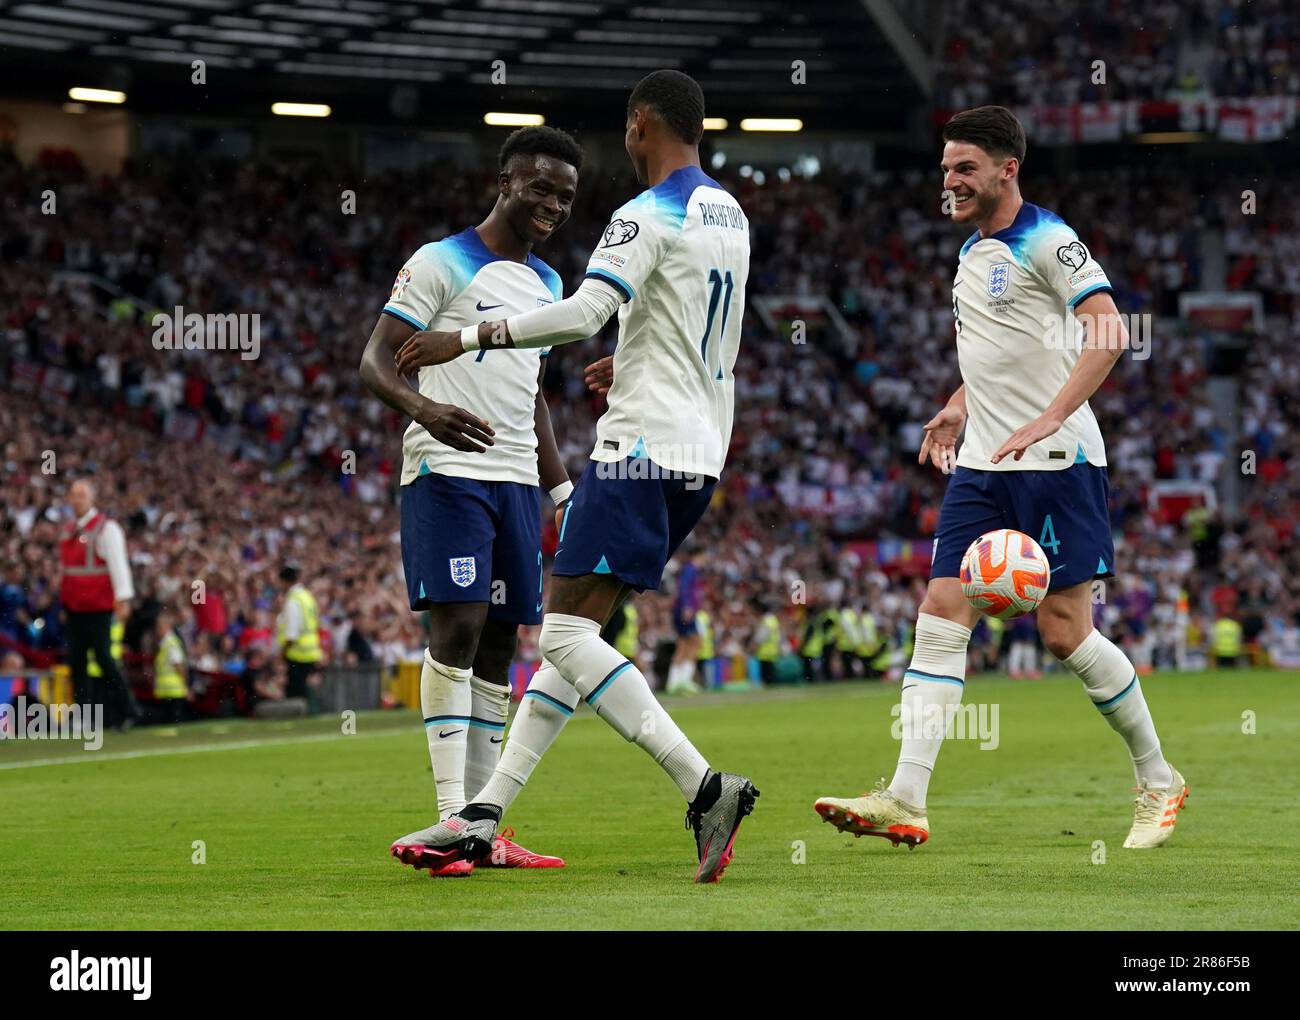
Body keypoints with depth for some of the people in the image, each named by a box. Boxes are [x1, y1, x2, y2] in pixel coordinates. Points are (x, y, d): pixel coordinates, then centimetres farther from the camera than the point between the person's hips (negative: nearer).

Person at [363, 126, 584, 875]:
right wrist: (423, 408, -29)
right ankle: (451, 818, -17)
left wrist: (565, 492, 23)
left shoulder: (547, 285, 18)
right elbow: (376, 360, -9)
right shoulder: (442, 264, -4)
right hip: (448, 470, -7)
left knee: (499, 645, 4)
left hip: (516, 478, 7)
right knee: (457, 627, -16)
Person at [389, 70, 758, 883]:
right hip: (702, 455, 10)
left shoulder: (648, 216, -13)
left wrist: (467, 338, -19)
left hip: (641, 450, -10)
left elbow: (584, 314, -25)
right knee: (572, 634, 11)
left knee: (567, 635, -12)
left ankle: (704, 787, -22)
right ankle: (484, 817, 11)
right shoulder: (732, 217, 16)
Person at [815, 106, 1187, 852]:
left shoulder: (1047, 241, -10)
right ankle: (906, 802, -10)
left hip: (1056, 462, -8)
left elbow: (1110, 333, -20)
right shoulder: (972, 254, 16)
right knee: (941, 615, -4)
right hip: (982, 468, 8)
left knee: (1066, 630, -6)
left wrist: (1047, 420, -28)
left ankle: (1159, 781, 13)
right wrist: (959, 409, 15)